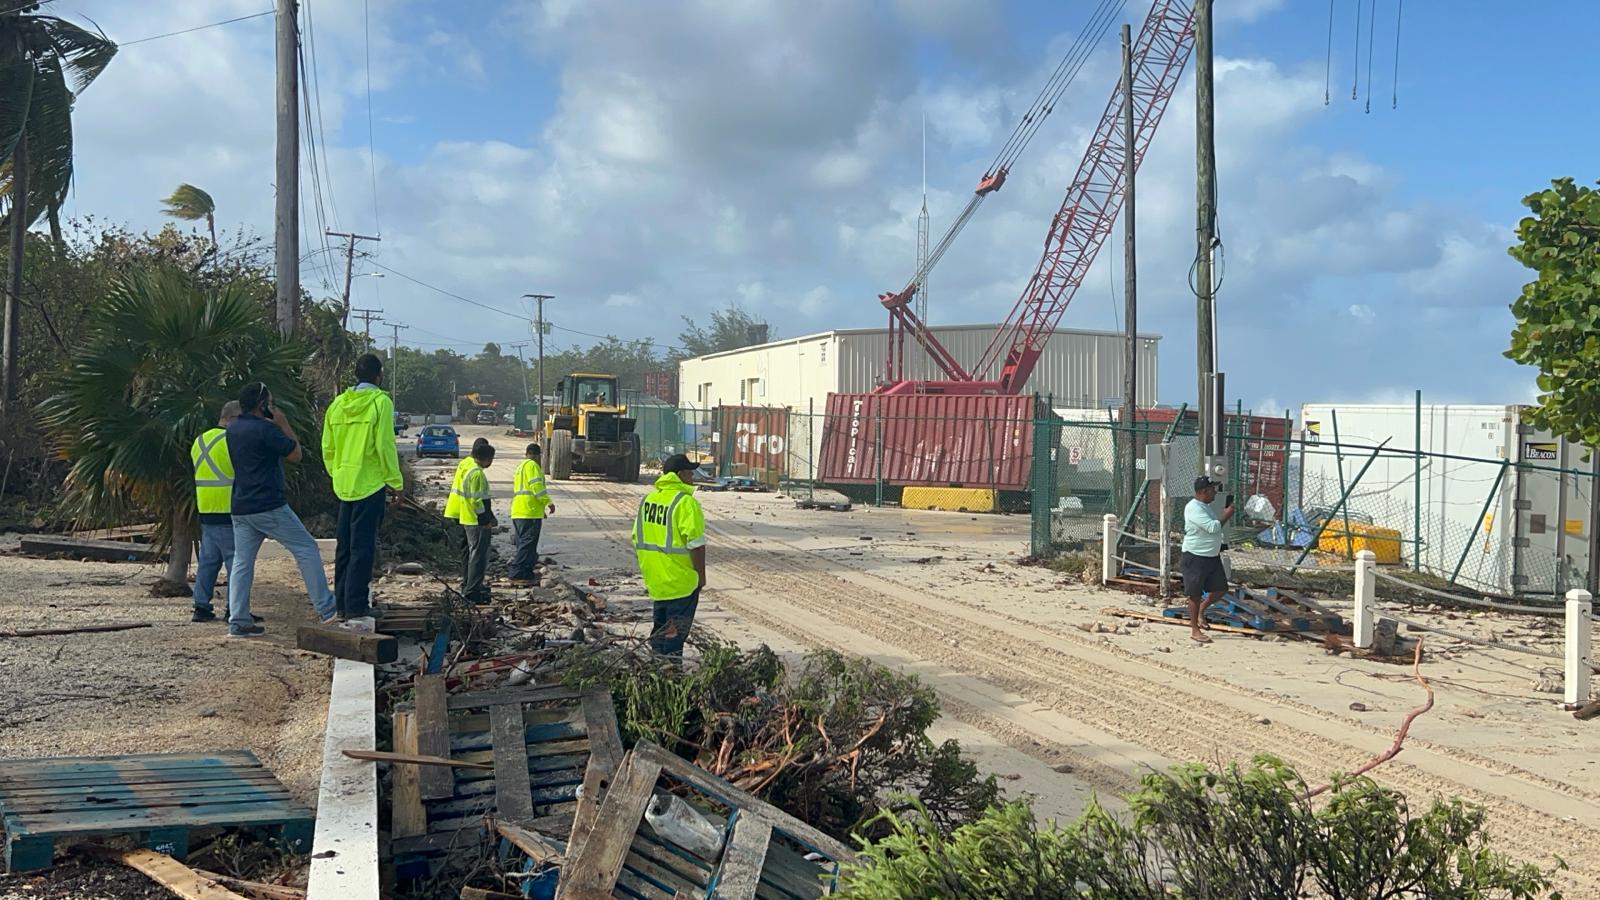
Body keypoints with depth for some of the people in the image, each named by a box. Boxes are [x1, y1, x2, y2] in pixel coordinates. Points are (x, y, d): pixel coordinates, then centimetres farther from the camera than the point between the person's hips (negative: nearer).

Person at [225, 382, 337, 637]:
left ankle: (238, 622, 6)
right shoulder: (265, 429, -13)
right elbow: (296, 454, -8)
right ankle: (326, 610, -2)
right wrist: (283, 423, -1)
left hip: (240, 508, 8)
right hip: (269, 507, -8)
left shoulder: (232, 430, 12)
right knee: (307, 549, -1)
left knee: (242, 562, 9)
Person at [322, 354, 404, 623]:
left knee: (344, 545, 14)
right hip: (370, 483, -6)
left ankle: (341, 603, 21)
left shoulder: (338, 403, 9)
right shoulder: (380, 402, -9)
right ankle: (356, 606, -4)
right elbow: (385, 445, -14)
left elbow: (328, 448, 12)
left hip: (344, 484, 6)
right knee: (363, 546, -3)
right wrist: (395, 482, -7)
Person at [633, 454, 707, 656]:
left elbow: (637, 538, 13)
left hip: (655, 579, 8)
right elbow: (696, 544, -20)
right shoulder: (685, 502, -17)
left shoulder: (648, 499, 7)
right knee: (675, 632, 1)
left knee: (660, 628, 20)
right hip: (681, 581, -8)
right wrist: (701, 574, -9)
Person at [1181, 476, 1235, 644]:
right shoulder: (1193, 508, -20)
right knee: (1195, 594, 1)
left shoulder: (1206, 506, 11)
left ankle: (1201, 611, 32)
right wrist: (1226, 516, -14)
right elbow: (1212, 527, -26)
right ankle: (1194, 629, 11)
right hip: (1196, 558, -9)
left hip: (1213, 557, 9)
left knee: (1220, 588, 11)